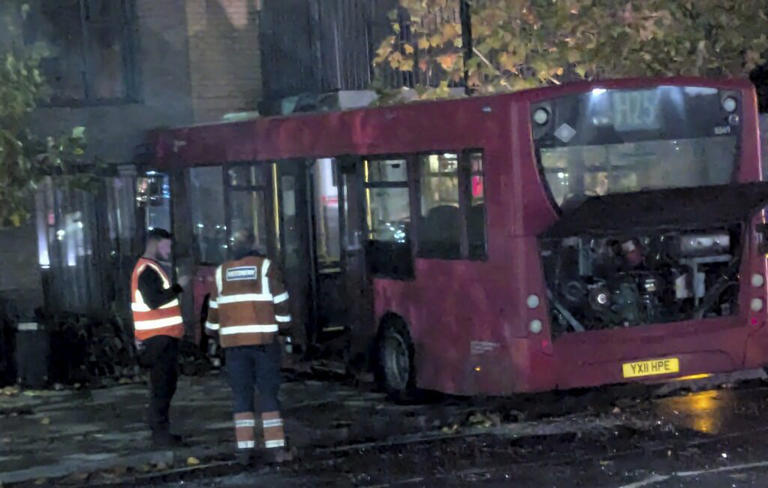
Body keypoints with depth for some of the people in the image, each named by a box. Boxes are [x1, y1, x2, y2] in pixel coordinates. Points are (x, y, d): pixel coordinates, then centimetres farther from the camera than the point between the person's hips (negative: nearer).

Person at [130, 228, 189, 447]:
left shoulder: (151, 268, 20)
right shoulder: (148, 270, -14)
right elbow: (154, 301, -23)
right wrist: (178, 287, -19)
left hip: (161, 336, 11)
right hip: (159, 338, -11)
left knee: (164, 384, 14)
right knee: (162, 386, -10)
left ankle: (160, 429, 20)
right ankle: (160, 432, -9)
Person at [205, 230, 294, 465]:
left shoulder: (222, 272, 9)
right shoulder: (266, 266, 1)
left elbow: (214, 306, 15)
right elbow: (281, 302, 1)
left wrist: (212, 330, 30)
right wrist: (283, 325, 15)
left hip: (233, 341, 2)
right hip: (264, 339, -2)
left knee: (242, 395, 7)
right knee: (268, 394, 1)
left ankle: (245, 448, 2)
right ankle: (275, 448, -4)